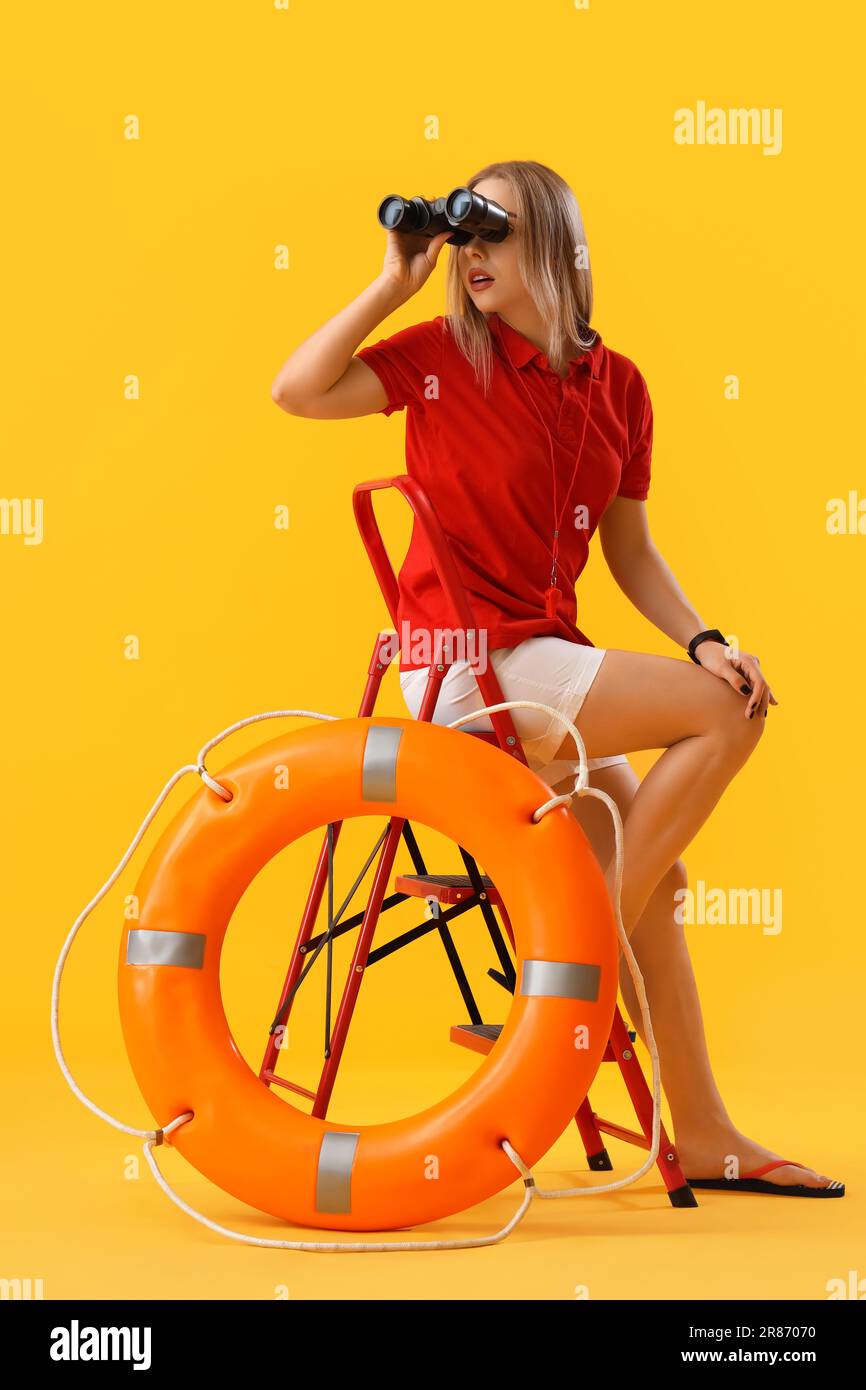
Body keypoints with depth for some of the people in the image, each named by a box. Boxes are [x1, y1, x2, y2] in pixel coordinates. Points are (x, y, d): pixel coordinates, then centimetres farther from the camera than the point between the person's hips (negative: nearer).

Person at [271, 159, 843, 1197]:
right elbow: (296, 391, -17)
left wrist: (701, 640, -4)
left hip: (542, 659, 6)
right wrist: (394, 283, -11)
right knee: (728, 717, -15)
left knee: (646, 883, 7)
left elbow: (629, 552, 11)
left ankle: (701, 1133, 18)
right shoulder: (441, 354, -4)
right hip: (467, 661, -6)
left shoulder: (617, 386, 8)